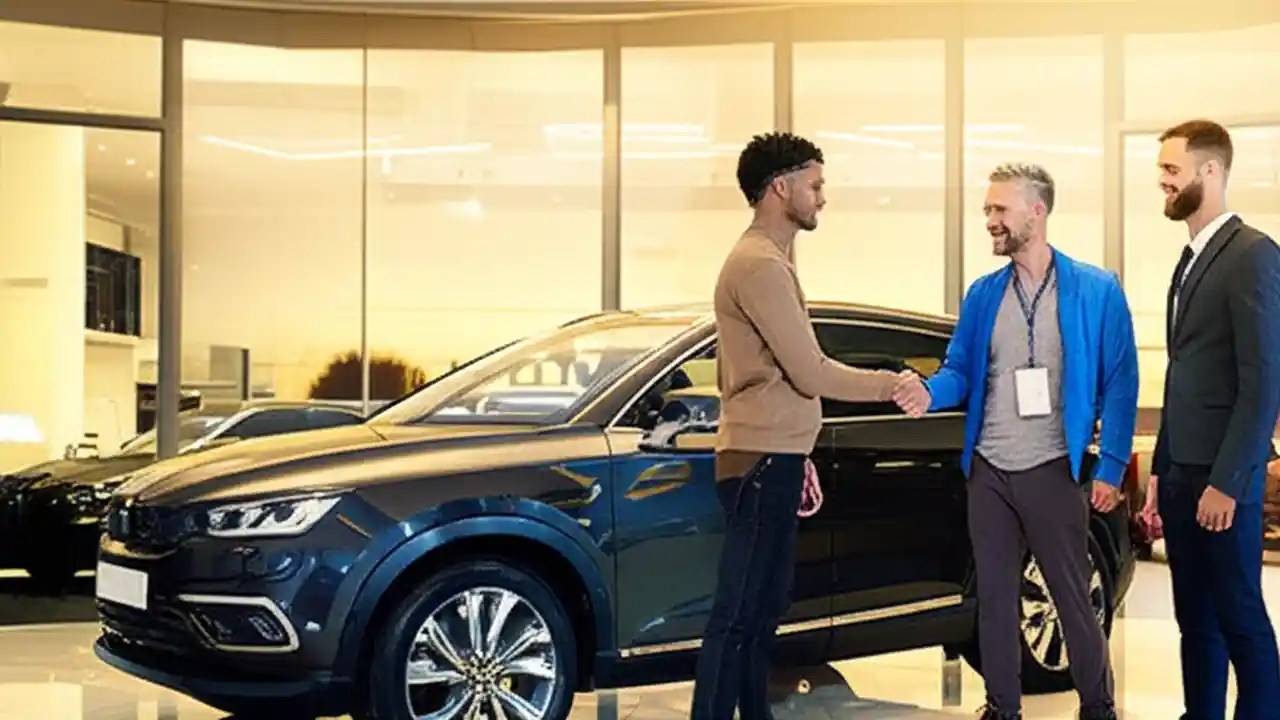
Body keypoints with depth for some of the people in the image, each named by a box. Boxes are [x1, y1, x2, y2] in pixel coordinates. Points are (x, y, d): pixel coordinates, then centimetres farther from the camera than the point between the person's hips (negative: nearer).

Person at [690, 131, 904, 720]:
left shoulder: (768, 259, 18)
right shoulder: (760, 264, -15)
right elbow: (811, 374, -18)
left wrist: (796, 458, 21)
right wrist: (882, 385, -2)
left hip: (772, 457, 10)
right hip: (761, 461, -10)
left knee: (763, 609, 14)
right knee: (738, 616, -9)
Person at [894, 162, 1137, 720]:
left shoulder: (1096, 290, -4)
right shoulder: (982, 294, 7)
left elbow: (1120, 384, -4)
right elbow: (960, 371, 9)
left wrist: (1110, 468, -9)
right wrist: (929, 394, -15)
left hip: (1054, 471, -4)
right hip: (989, 471, 4)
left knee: (1072, 599, 5)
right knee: (994, 597, 12)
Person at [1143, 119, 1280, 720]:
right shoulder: (1191, 259, 15)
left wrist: (1227, 481, -18)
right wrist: (1160, 470, 16)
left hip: (1221, 478, -8)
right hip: (1182, 473, 8)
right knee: (1194, 617, 12)